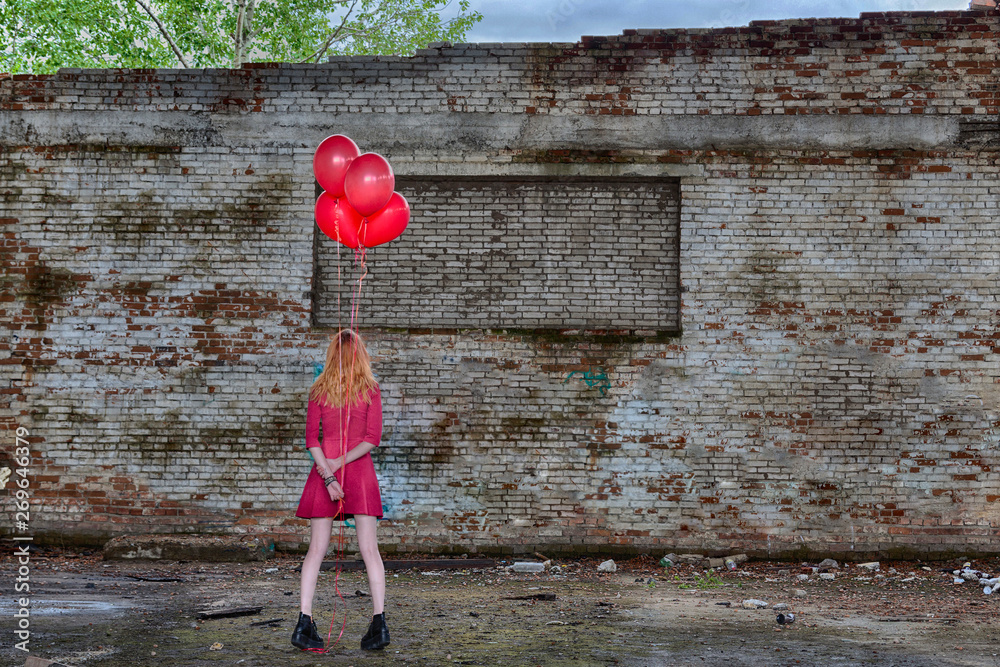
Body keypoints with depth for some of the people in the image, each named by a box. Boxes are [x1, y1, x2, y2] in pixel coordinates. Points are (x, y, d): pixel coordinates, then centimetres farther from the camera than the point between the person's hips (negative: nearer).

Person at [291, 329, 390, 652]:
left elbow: (311, 437, -2)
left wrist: (328, 472, -6)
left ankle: (304, 623, 2)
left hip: (324, 469, 1)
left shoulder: (318, 390, 4)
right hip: (361, 470, -1)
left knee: (316, 549, 4)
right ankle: (379, 622, -3)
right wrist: (343, 461, -6)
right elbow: (373, 438, -6)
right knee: (369, 549, 1)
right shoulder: (370, 389, 0)